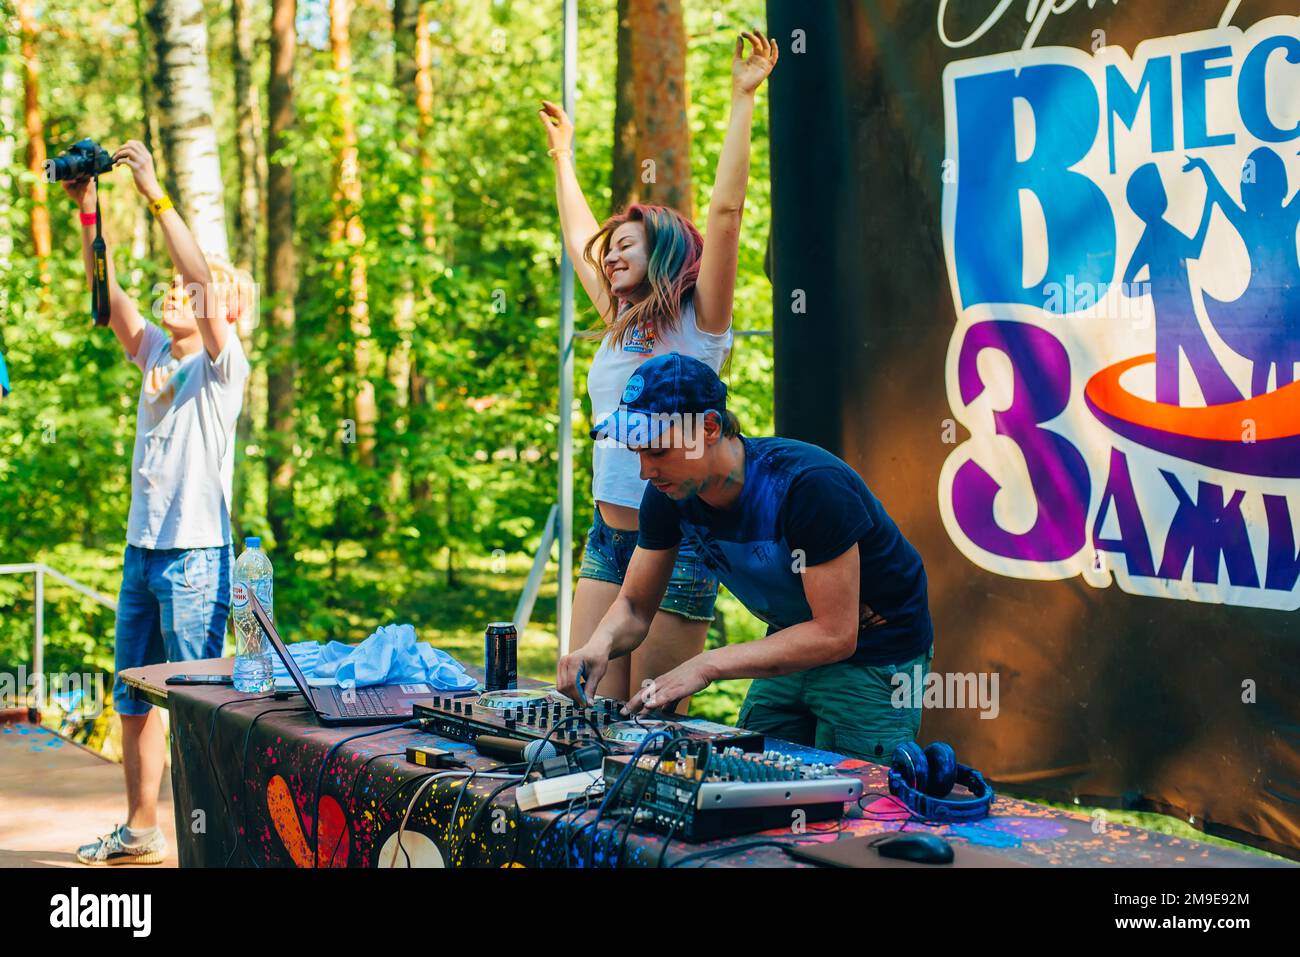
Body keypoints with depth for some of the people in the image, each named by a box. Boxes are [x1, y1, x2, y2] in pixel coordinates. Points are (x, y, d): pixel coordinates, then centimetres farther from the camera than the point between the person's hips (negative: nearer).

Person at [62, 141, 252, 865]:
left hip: (196, 553, -8)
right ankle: (140, 831, 23)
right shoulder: (155, 356, 14)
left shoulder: (222, 363, -5)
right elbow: (107, 293, 8)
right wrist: (87, 210, -1)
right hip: (142, 549, 8)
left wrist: (157, 195, -21)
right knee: (133, 696, 13)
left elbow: (205, 278, -19)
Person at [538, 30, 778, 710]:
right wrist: (563, 155, 39)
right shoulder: (620, 322, 14)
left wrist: (742, 99, -15)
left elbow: (725, 211, -14)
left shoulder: (698, 321, -4)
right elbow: (579, 237, 29)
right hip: (609, 534, 7)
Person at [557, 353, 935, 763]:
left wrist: (707, 665, -33)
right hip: (799, 646, 6)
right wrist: (600, 644, -26)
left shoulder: (809, 485, -32)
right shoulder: (669, 494, -11)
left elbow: (836, 634, -29)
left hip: (877, 659, -6)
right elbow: (634, 607, -1)